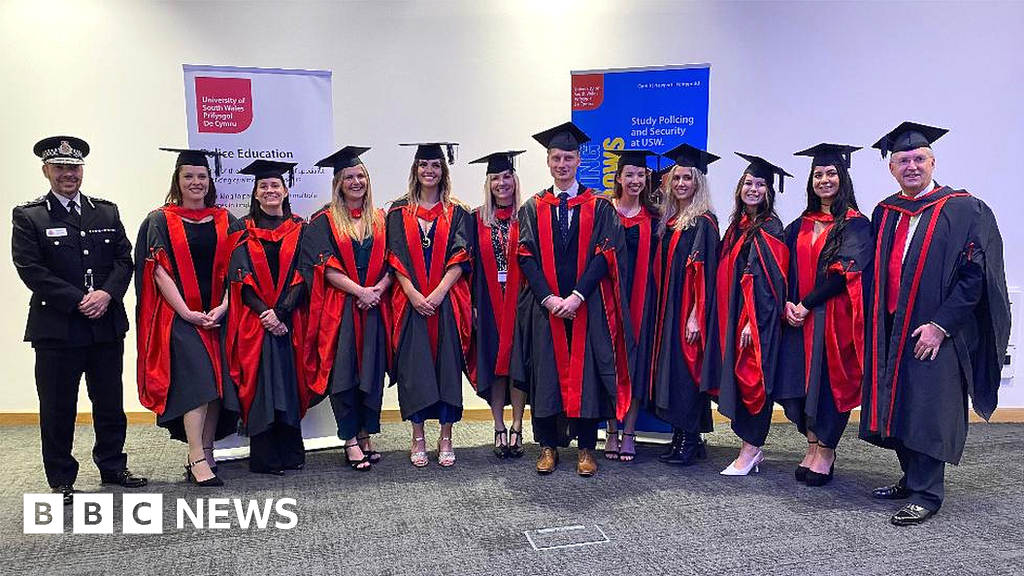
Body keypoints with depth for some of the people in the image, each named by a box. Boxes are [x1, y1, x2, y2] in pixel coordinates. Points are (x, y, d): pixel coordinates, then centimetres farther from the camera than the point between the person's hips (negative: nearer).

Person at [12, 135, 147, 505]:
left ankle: (113, 467, 28)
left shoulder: (107, 212, 11)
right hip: (57, 329, -3)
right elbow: (30, 269, -9)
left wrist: (107, 294, -11)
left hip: (107, 325, 4)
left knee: (110, 404, 13)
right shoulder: (28, 217, 0)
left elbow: (124, 259, 6)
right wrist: (78, 301, -15)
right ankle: (61, 480, 18)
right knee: (57, 408, 5)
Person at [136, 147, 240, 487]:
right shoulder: (161, 221, 4)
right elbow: (159, 270, -4)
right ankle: (198, 460, -11)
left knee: (217, 383, 1)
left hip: (218, 315, 3)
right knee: (196, 381, -13)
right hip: (179, 315, -3)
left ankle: (204, 454, 10)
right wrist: (187, 312, -14)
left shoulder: (224, 221, 11)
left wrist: (223, 308, -9)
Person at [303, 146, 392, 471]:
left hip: (375, 309, 3)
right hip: (340, 308, -3)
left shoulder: (380, 220, 12)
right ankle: (351, 441, 7)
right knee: (343, 373, -2)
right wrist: (360, 291, -17)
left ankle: (366, 436, 17)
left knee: (372, 372, 6)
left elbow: (391, 263, 7)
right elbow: (326, 267, -8)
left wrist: (378, 289, -11)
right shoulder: (325, 222, 2)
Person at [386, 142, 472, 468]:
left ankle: (446, 438, 11)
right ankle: (418, 439, 11)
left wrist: (438, 293, -14)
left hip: (447, 302, 0)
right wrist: (413, 294, -12)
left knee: (447, 365, 1)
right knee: (414, 368, 1)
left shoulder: (457, 213, 7)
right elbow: (396, 258, 2)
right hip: (411, 302, 1)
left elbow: (460, 258, -2)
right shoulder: (399, 212, 9)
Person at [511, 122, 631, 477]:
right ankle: (548, 446, 15)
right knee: (546, 372, 3)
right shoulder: (533, 208, 8)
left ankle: (586, 448, 12)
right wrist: (548, 298, -12)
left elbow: (604, 254, -4)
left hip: (587, 306, -1)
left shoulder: (599, 207, 4)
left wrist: (576, 296, -15)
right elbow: (526, 257, 1)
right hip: (545, 306, 1)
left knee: (586, 372, 1)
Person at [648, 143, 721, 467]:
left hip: (690, 311, -8)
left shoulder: (704, 222, -10)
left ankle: (689, 442, 5)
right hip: (668, 309, 8)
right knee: (672, 367, 10)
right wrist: (661, 311, 12)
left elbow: (705, 273, -16)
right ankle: (681, 437, 20)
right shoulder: (669, 220, 13)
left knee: (687, 369, -4)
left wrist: (696, 316, -20)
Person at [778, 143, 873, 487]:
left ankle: (826, 454, 9)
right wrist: (787, 303, -7)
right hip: (800, 316, 5)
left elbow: (845, 272, -13)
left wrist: (807, 304, -14)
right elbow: (786, 270, 11)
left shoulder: (855, 224, -3)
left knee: (829, 381, -3)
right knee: (801, 383, 5)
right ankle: (813, 448, 16)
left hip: (834, 319, -5)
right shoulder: (801, 225, 14)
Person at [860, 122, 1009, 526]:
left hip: (936, 333, -5)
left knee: (929, 412, -3)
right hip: (891, 332, 6)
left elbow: (975, 275, -11)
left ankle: (925, 494, 6)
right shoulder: (884, 214, 11)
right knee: (899, 407, 11)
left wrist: (939, 325, -16)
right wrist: (876, 329, 7)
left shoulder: (964, 211, -5)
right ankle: (911, 479, 25)